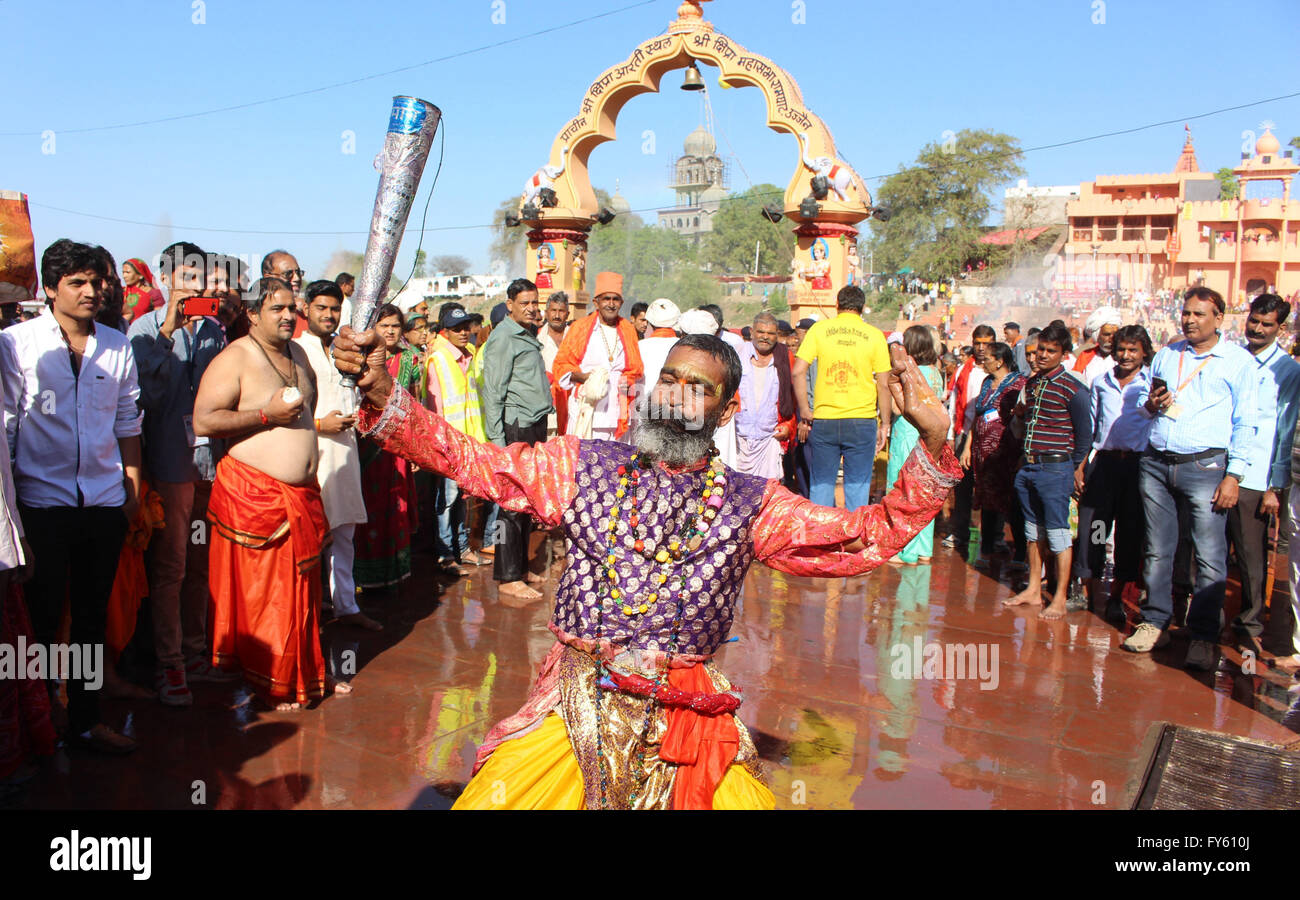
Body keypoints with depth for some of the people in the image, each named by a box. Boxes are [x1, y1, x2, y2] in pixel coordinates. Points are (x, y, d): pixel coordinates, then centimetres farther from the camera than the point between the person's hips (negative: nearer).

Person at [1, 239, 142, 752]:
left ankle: (85, 720, 23)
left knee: (91, 618, 11)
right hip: (41, 502, -3)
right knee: (43, 616, 8)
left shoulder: (118, 347, 7)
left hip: (104, 502, 3)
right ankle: (44, 702, 31)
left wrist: (133, 487, 10)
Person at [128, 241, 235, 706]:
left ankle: (195, 653, 24)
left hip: (211, 460, 5)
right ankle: (169, 664, 11)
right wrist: (168, 331, -19)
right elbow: (145, 393, -16)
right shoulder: (145, 328, -3)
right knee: (169, 566, 0)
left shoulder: (213, 331, 12)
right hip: (170, 462, -5)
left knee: (200, 565, 12)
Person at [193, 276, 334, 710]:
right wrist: (267, 414, -20)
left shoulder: (297, 353, 13)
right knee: (260, 591, 1)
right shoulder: (235, 358, -10)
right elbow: (203, 421, -18)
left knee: (302, 586, 13)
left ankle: (305, 674, 26)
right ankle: (271, 685, 13)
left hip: (302, 493, 7)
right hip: (253, 493, -7)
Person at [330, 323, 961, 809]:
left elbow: (870, 537, -2)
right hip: (572, 710, 0)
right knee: (486, 799, -11)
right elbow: (468, 459, -1)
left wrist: (931, 443, -14)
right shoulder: (581, 467, 4)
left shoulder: (750, 504, 2)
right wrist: (381, 393, -14)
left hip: (690, 713, 0)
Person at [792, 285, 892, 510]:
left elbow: (798, 372, -4)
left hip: (824, 420, 1)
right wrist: (885, 424, 8)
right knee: (858, 486, 6)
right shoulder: (874, 335, 1)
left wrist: (805, 413, 2)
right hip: (862, 421, -1)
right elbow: (883, 385, 1)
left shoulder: (819, 329, 2)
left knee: (821, 485, 10)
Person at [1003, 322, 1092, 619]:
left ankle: (1060, 599, 4)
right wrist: (1021, 413, 7)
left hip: (1055, 469, -7)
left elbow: (1084, 436, -3)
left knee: (1057, 534, -3)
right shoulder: (1032, 383, 11)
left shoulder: (1073, 389, -9)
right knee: (1034, 531, 14)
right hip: (1028, 468, 7)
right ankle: (1033, 590, 23)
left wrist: (1071, 469, 0)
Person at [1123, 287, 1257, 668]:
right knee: (1157, 550, 10)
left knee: (1210, 556, -5)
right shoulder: (1166, 354, 15)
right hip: (1156, 463, 4)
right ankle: (1155, 623, 21)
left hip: (1205, 466, -4)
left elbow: (1245, 423, -1)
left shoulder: (1240, 361, 3)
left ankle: (1203, 638, 3)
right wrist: (1149, 404, -1)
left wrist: (1233, 475, -8)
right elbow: (1143, 396, 24)